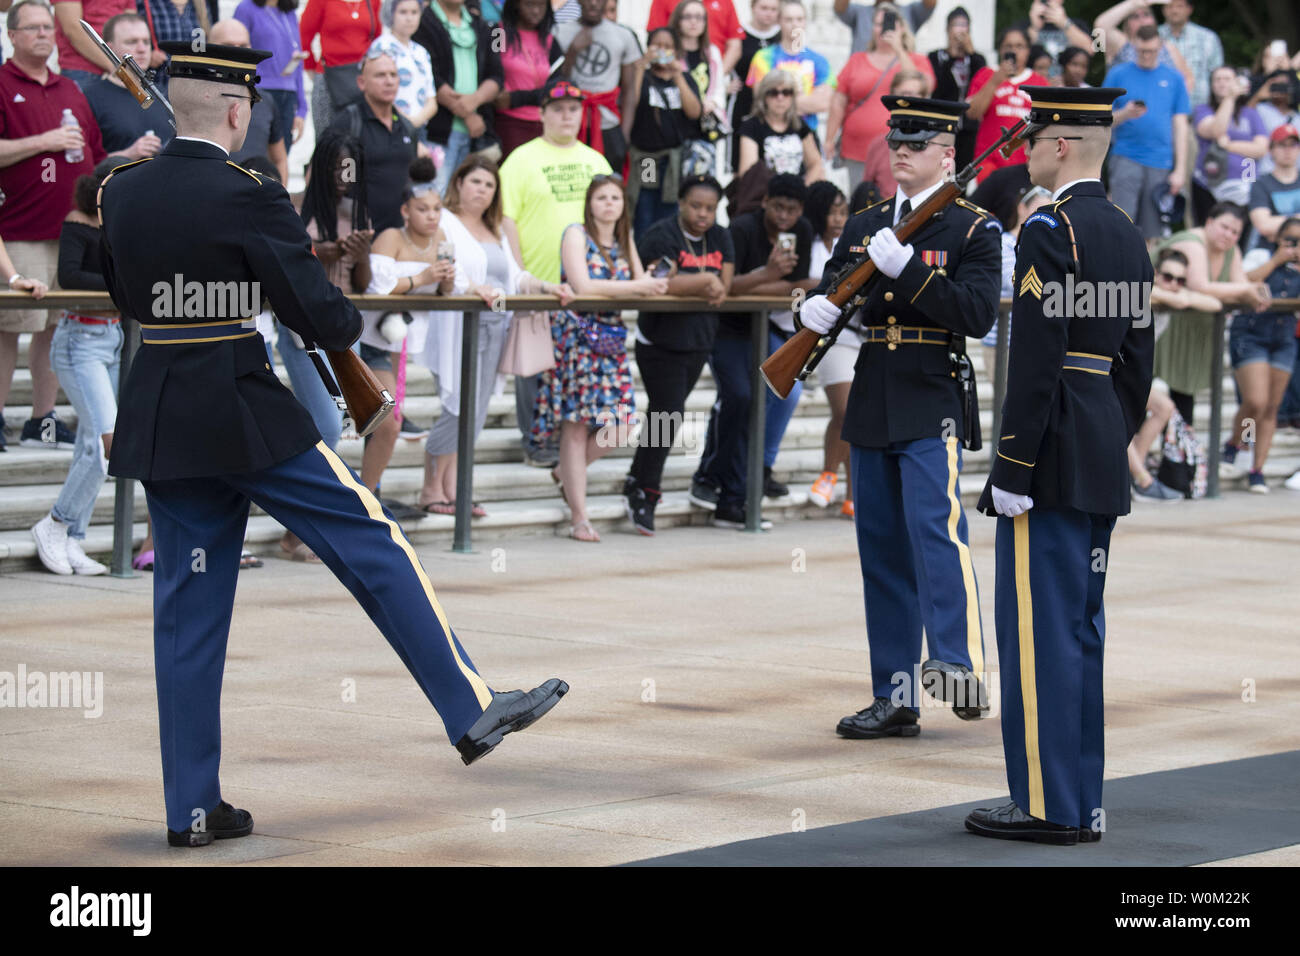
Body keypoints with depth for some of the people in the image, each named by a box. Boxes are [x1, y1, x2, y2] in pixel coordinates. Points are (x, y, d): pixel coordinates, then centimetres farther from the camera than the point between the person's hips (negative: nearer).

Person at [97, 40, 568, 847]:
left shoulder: (120, 192, 4)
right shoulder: (247, 197, -15)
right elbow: (323, 317, -13)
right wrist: (350, 324, 9)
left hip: (156, 419, 6)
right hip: (247, 414, -6)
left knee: (188, 612, 10)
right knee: (373, 545, 7)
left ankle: (192, 810, 11)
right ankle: (474, 712, 13)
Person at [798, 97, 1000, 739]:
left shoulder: (972, 229, -1)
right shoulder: (864, 225, 15)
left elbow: (978, 314, -13)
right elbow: (827, 291, 17)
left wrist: (907, 268, -20)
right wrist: (816, 308, -8)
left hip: (933, 406, -6)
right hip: (870, 411, 6)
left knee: (936, 529, -22)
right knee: (881, 549, 6)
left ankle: (961, 667, -29)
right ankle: (895, 698, 9)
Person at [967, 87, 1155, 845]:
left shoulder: (1050, 229, -13)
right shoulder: (1128, 236, 15)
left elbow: (1037, 359, -19)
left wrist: (1011, 471, -17)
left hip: (1055, 457, -9)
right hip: (1106, 466, 9)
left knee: (1038, 628, -5)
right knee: (1080, 628, 13)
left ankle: (1048, 804, -4)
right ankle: (1081, 803, 16)